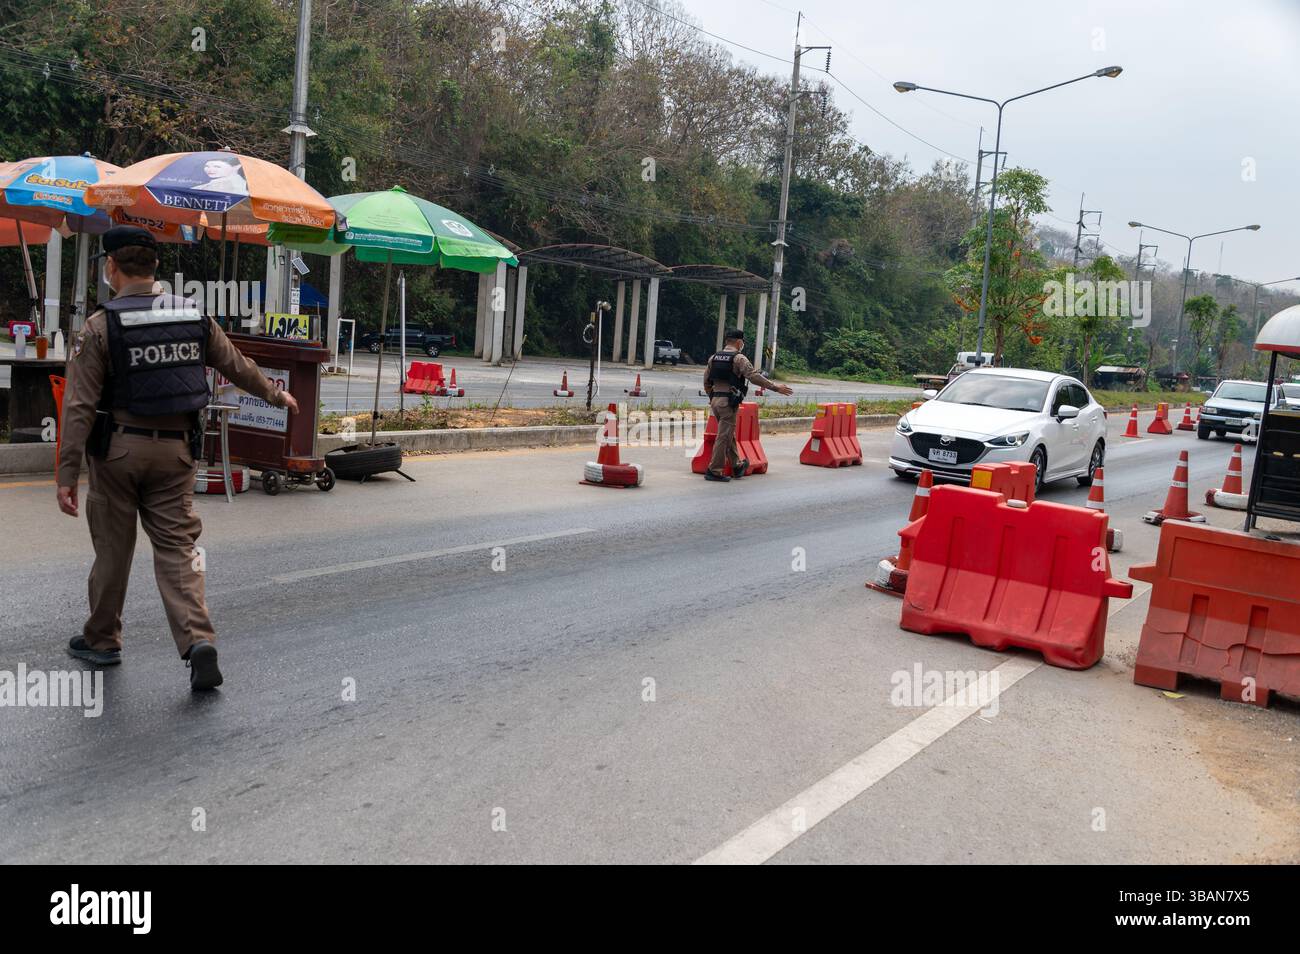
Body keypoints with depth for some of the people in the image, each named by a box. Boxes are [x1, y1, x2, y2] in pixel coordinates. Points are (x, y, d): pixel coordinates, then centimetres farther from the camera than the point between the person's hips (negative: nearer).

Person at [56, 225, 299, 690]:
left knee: (112, 547, 12)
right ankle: (198, 639, -11)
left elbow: (79, 406, -12)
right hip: (176, 448, 3)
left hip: (118, 448, -2)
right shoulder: (193, 317, 2)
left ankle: (101, 640, 28)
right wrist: (276, 395, 31)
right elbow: (237, 366, 13)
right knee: (177, 547, 5)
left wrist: (67, 474, -10)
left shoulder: (101, 326, -10)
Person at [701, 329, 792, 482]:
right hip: (728, 402, -7)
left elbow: (706, 381, 14)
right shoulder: (739, 358, -9)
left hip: (715, 400, 7)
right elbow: (754, 376, -16)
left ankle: (737, 466, 28)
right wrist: (776, 387, -13)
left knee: (729, 435, 18)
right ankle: (714, 471, -1)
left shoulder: (713, 358, 11)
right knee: (724, 437, -2)